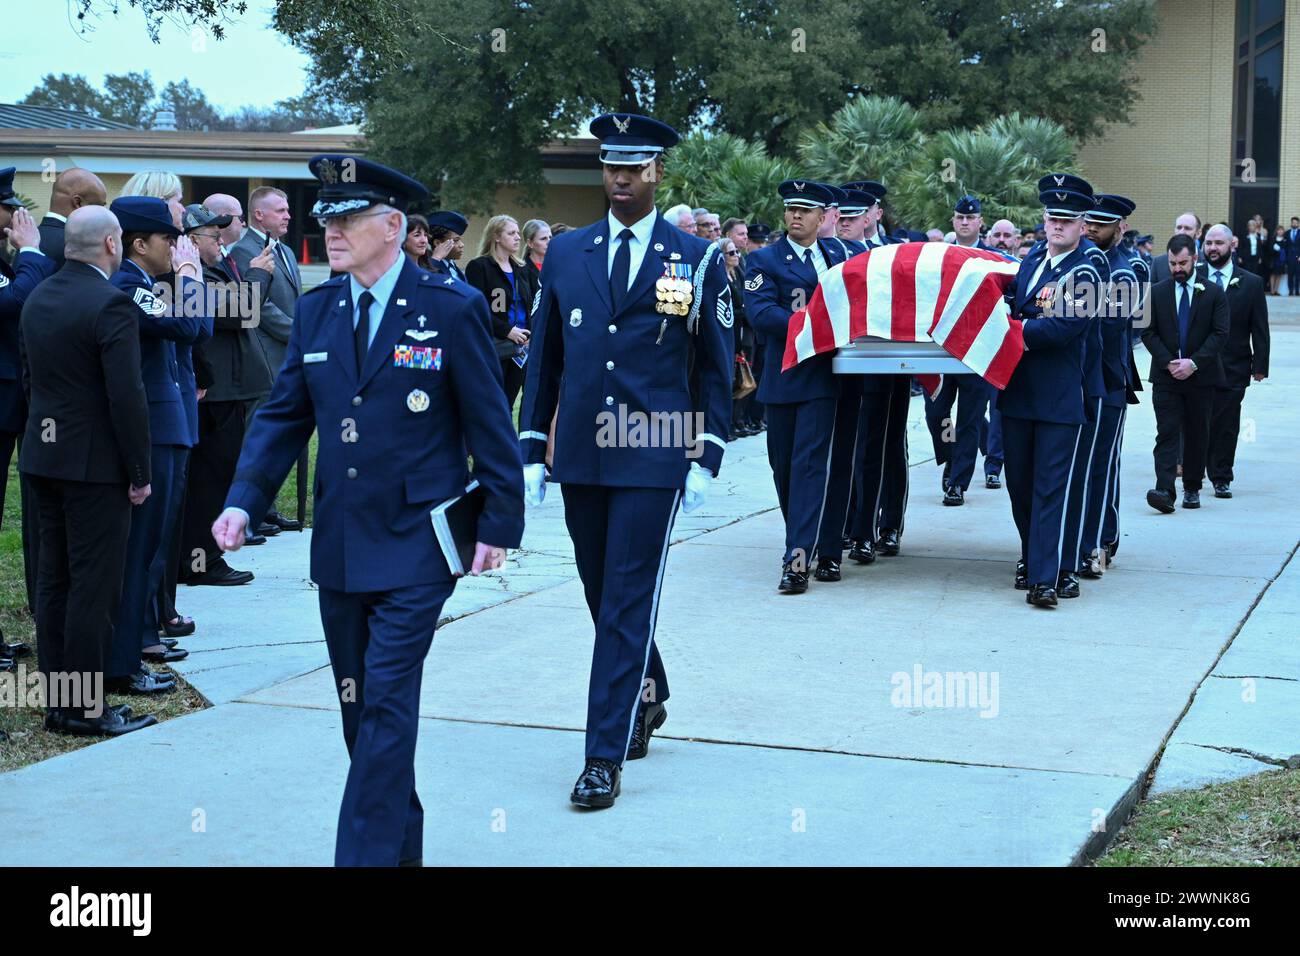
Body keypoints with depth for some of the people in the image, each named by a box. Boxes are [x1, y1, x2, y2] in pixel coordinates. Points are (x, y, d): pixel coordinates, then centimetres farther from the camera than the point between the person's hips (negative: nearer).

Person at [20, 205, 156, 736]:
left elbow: (30, 374, 15)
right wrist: (140, 472, -12)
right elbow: (127, 396, -20)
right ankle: (86, 707, 3)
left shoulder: (37, 298, 8)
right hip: (96, 461, -8)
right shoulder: (111, 304, -17)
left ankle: (57, 698, 19)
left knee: (54, 579, 13)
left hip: (44, 455, 8)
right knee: (94, 586, -2)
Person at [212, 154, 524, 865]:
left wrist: (498, 525, -5)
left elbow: (489, 425, -4)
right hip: (339, 546, 6)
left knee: (387, 700, -9)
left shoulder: (451, 308, -7)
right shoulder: (315, 311, 7)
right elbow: (283, 414, 9)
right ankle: (401, 846, 28)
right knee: (360, 706, 13)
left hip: (415, 545, -6)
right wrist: (243, 501, -4)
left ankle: (367, 854, -5)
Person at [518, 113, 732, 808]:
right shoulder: (566, 254, 8)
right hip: (580, 456, 4)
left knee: (627, 602, -6)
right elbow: (543, 357, 11)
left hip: (654, 457, -4)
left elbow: (716, 367, 4)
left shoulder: (698, 261, 1)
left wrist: (707, 458, -2)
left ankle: (605, 757, -2)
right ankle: (647, 698, 37)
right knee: (603, 595, 13)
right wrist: (531, 451, 6)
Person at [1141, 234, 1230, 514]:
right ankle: (1165, 491, -18)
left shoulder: (1214, 293, 2)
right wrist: (1168, 363, -10)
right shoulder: (1156, 293, 5)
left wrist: (1194, 362, -14)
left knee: (1197, 434, 7)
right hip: (1166, 376, 0)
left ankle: (1192, 488, 18)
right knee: (1167, 433, -9)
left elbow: (1220, 333, -4)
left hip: (1201, 376, 0)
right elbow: (1148, 332, 2)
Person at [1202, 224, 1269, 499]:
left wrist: (1260, 365, -1)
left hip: (1233, 369, 0)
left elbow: (1260, 329, 5)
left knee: (1226, 426, 2)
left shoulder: (1251, 283, 4)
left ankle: (1222, 479, 11)